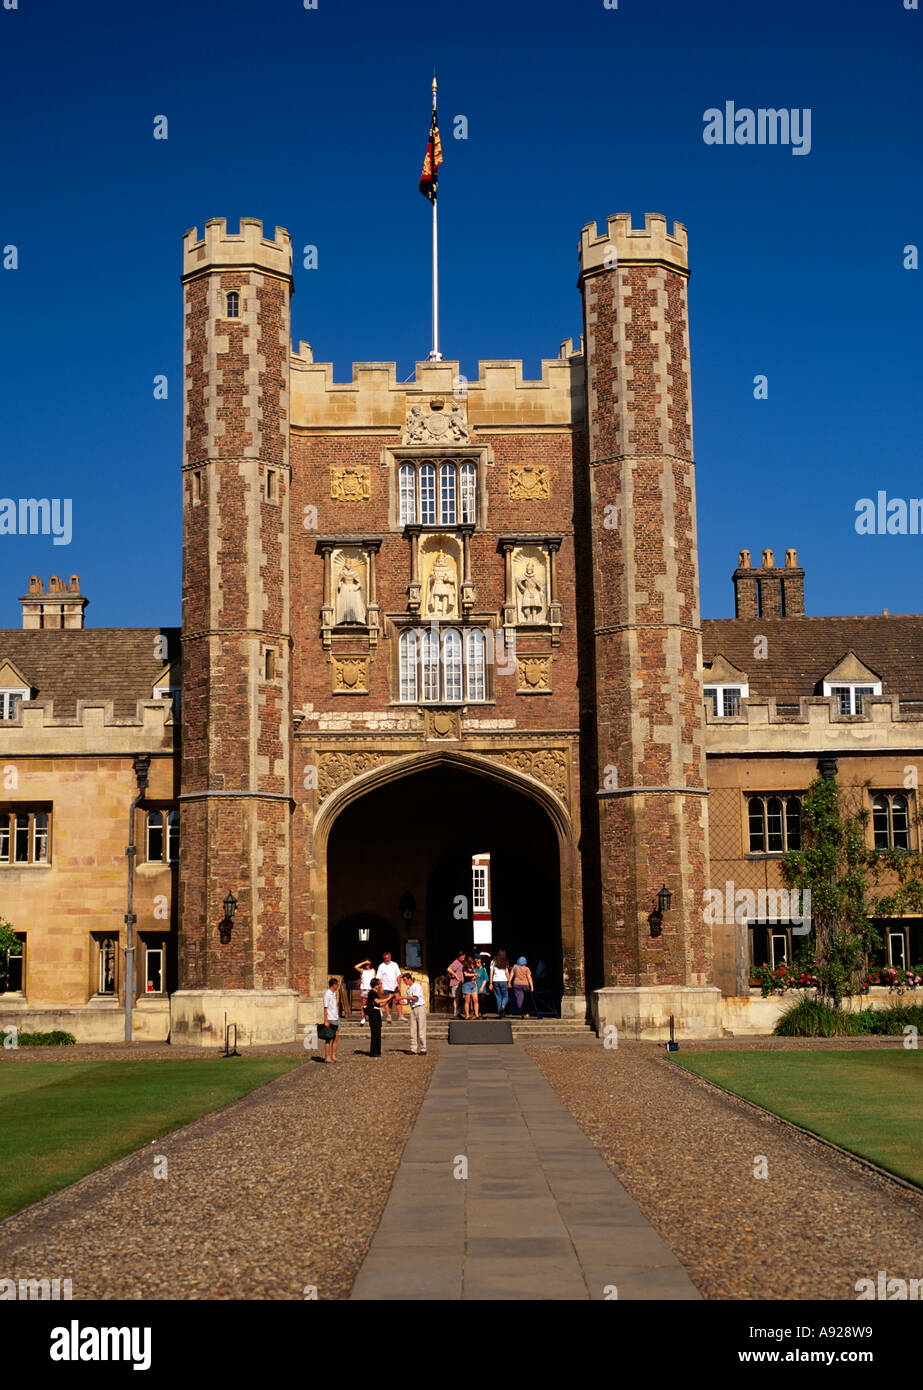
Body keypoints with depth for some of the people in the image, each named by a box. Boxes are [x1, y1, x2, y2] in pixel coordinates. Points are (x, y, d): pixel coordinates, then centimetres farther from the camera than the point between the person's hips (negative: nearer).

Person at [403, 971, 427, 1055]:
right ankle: (413, 1049, 3)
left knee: (421, 1030, -6)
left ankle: (423, 1049, -3)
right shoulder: (408, 989, 17)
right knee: (413, 1030, 3)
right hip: (413, 1009, 7)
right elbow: (407, 1002, 18)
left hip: (420, 1008, -7)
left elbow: (415, 998, -19)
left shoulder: (417, 986, -6)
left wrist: (404, 997, -17)